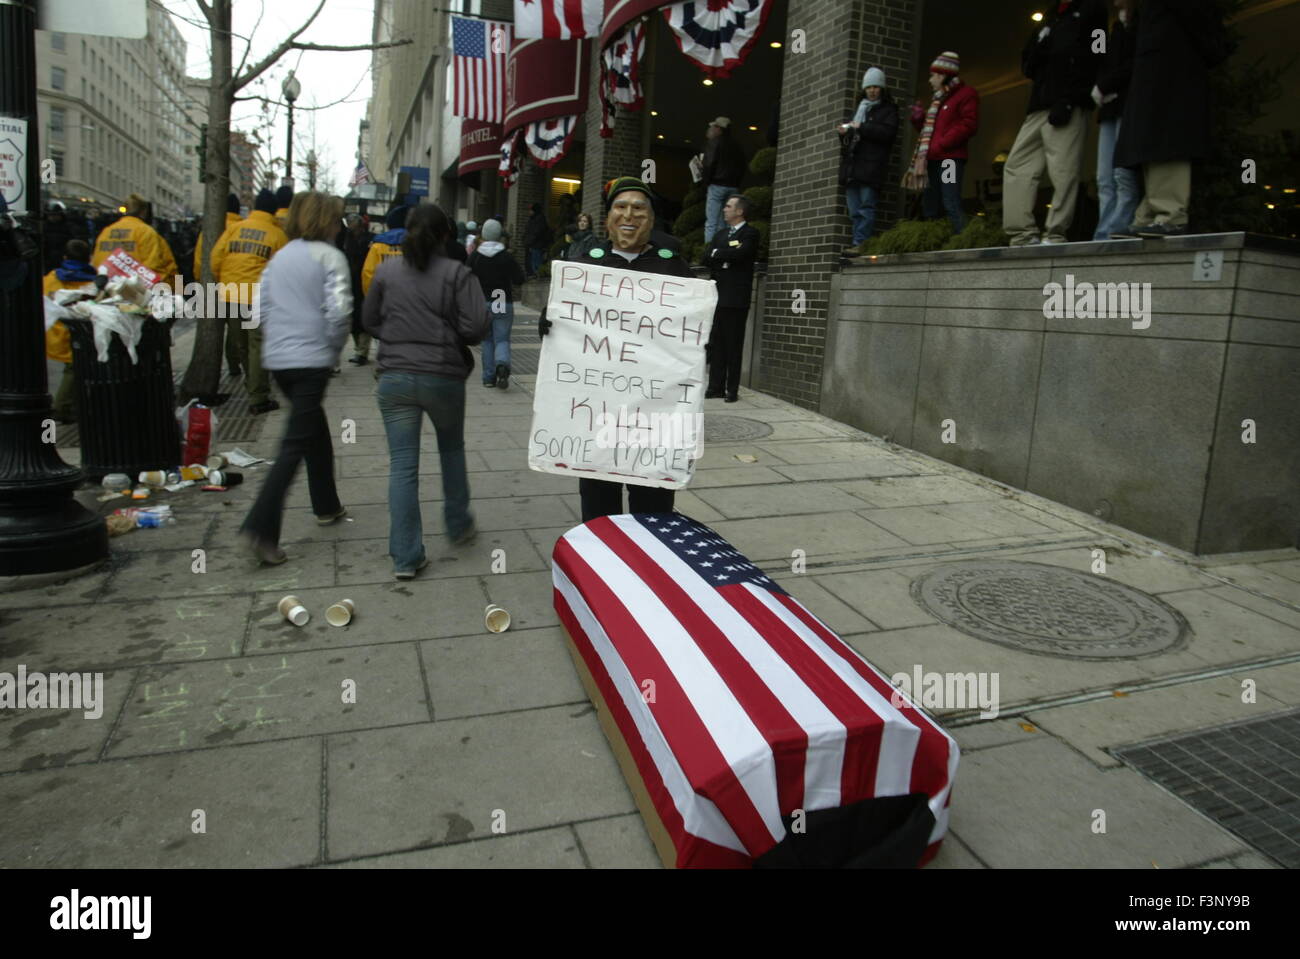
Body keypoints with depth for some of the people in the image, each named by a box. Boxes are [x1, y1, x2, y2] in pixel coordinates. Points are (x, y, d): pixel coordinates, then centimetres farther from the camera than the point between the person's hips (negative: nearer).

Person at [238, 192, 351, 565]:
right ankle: (261, 527, -12)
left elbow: (258, 310, 11)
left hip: (277, 358, 7)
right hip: (312, 359, -7)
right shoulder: (330, 257, -6)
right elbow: (339, 311, -15)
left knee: (316, 429, 22)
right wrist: (335, 345, 1)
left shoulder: (279, 257, 14)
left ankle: (326, 506, 32)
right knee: (295, 444, -6)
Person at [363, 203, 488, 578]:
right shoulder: (457, 273, -6)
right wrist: (450, 336, 8)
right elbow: (477, 326, -12)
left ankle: (405, 557, 5)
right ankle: (459, 525, 35)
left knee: (402, 465, 3)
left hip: (395, 377, 2)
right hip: (443, 377, -1)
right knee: (452, 448, 23)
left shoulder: (386, 270, 3)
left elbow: (370, 321, 13)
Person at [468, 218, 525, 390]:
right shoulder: (506, 256, -7)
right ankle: (502, 364, -27)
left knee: (487, 340, 13)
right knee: (502, 339, 2)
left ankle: (489, 377, 12)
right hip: (503, 303, -1)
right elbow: (519, 279, -4)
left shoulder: (475, 256, -3)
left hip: (482, 303, 2)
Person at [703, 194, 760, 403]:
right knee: (716, 344, 5)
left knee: (733, 345, -4)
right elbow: (707, 259, 11)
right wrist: (725, 259, -6)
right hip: (718, 296, 6)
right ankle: (716, 387, 10)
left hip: (736, 298, -6)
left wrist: (717, 254, -3)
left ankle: (732, 390, 0)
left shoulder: (750, 233, -1)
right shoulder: (721, 233, 21)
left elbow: (739, 254, -19)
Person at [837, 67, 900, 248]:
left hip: (871, 166, -6)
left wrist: (861, 127, -9)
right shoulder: (860, 108, 28)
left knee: (866, 207, -14)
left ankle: (860, 243, -20)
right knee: (855, 211, 1)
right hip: (852, 166, 6)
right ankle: (858, 245, 1)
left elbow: (888, 132, -9)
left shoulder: (888, 110, 9)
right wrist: (844, 131, 11)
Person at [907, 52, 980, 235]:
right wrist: (919, 118, 11)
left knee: (951, 205, -20)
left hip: (950, 159, -9)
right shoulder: (937, 99, 26)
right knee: (929, 207, 7)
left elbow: (969, 125, -11)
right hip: (932, 160, 9)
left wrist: (941, 145, -16)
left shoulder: (965, 93, 1)